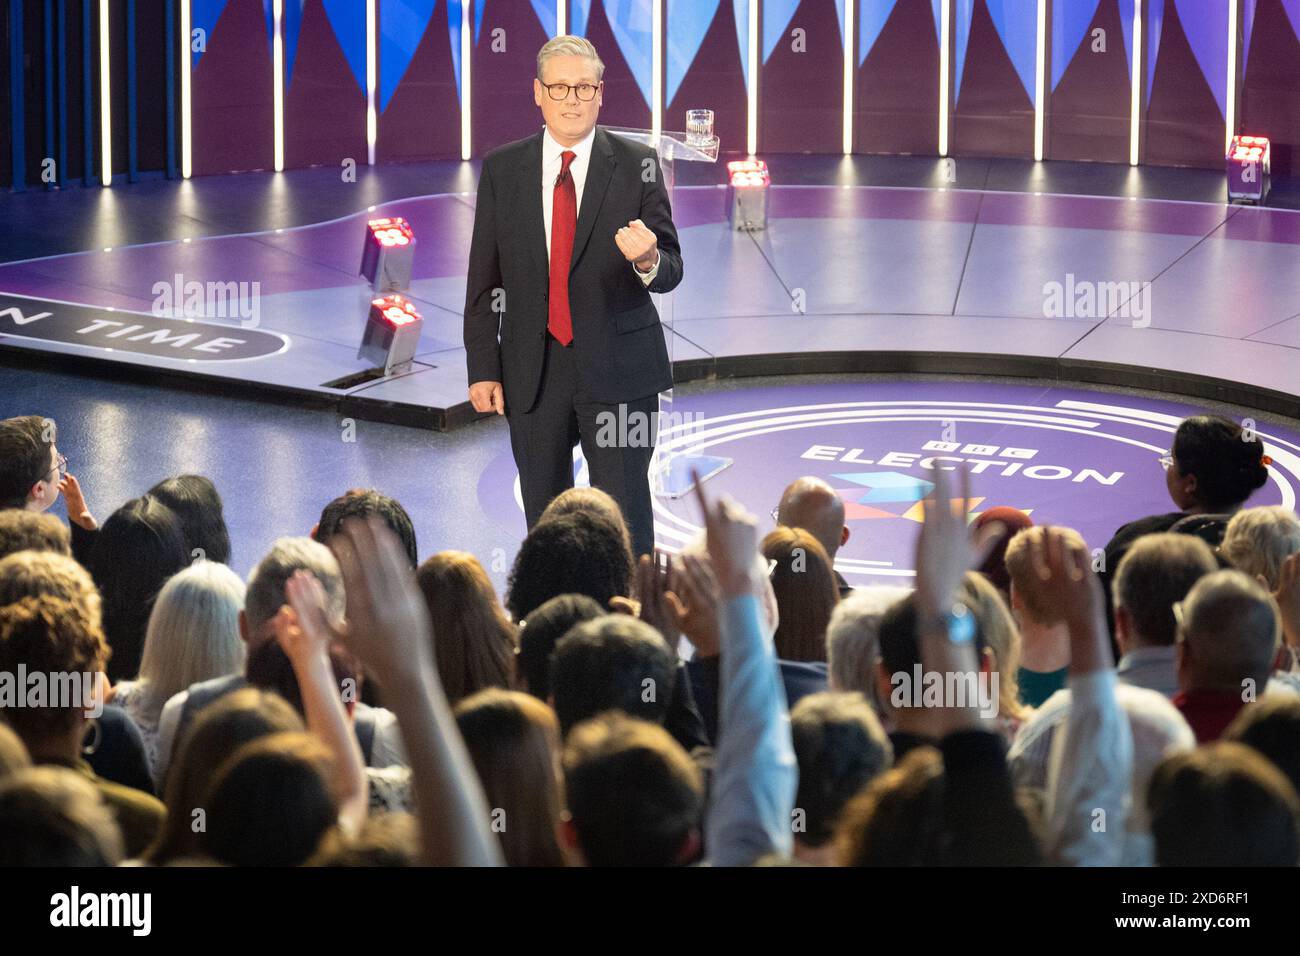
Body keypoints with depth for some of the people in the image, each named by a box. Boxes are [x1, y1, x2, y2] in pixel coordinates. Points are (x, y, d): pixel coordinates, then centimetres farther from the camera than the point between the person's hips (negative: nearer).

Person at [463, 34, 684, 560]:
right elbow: (483, 278, 7)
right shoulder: (501, 169, 4)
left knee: (625, 517, -2)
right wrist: (483, 368, 1)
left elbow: (670, 270, -3)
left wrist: (648, 260, -27)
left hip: (618, 370, -2)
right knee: (545, 519, 10)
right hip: (532, 374, 2)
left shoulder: (637, 165, -2)